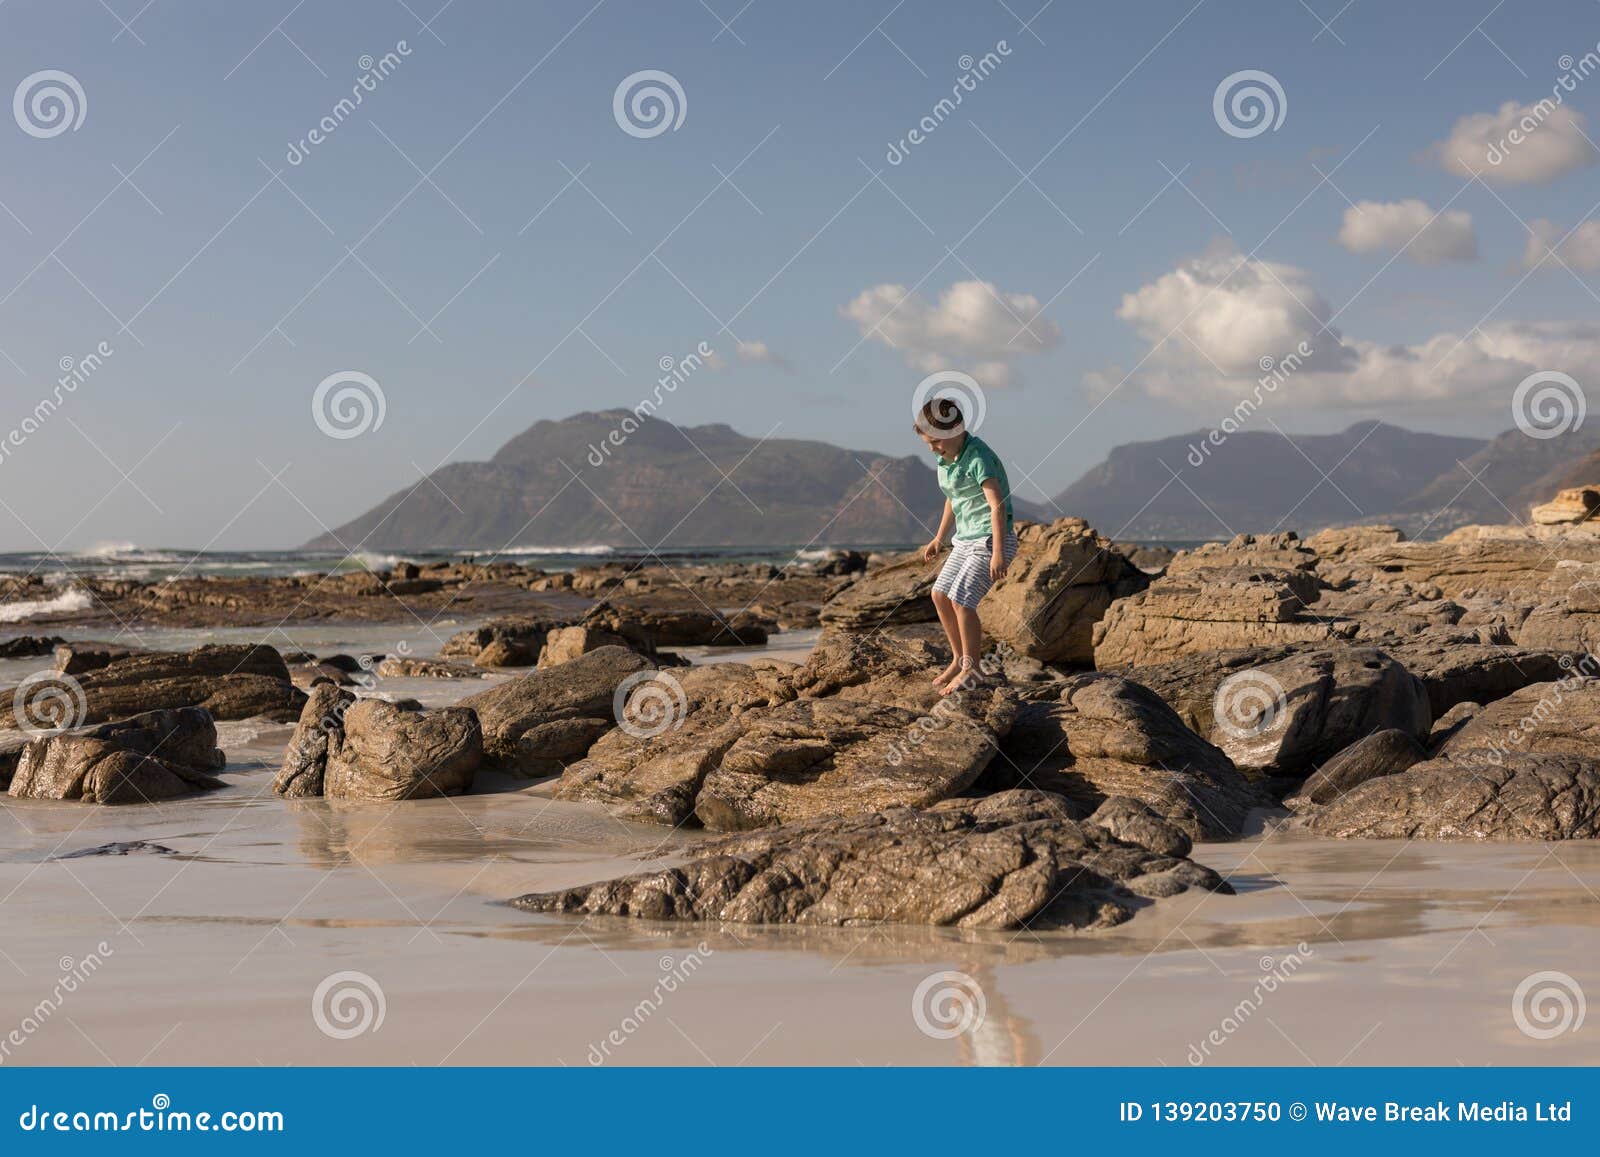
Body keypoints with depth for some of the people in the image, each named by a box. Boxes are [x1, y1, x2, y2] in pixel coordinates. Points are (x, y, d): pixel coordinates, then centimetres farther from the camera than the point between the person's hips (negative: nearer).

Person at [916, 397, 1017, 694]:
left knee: (962, 600, -15)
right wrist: (939, 539, 26)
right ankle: (959, 660, 21)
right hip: (966, 540, 9)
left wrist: (998, 552, -32)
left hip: (991, 540, -9)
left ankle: (970, 670, -3)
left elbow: (997, 504, -27)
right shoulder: (945, 458, 8)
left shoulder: (978, 457, -20)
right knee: (940, 595, 8)